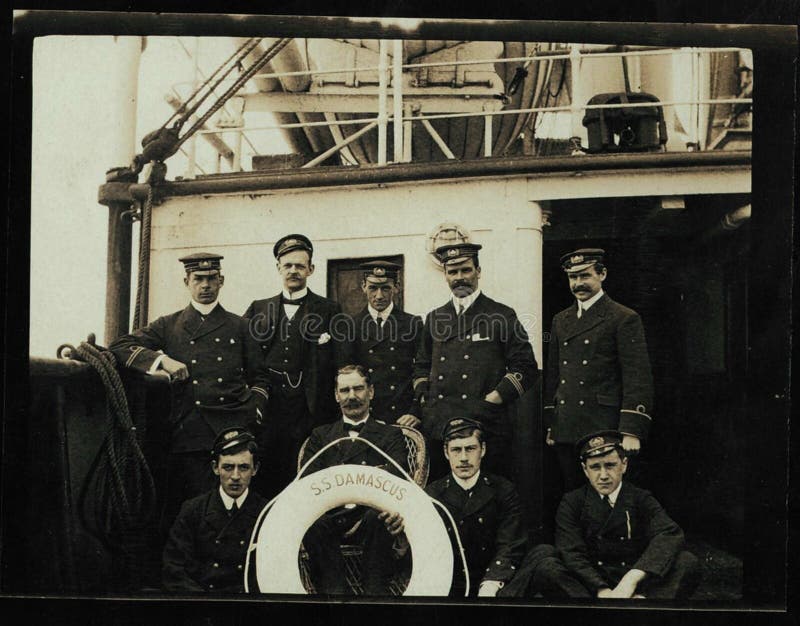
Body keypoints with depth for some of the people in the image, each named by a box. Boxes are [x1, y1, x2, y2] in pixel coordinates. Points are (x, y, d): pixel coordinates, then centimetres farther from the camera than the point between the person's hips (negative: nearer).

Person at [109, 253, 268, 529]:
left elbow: (258, 378, 16)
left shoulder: (239, 327, 15)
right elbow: (119, 346, 7)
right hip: (184, 435, 0)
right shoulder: (168, 326, 14)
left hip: (231, 434, 0)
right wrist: (162, 359, -7)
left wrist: (253, 414, 1)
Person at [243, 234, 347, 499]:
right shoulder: (258, 309, 15)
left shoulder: (329, 311, 6)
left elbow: (337, 363, 1)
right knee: (262, 484, 3)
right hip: (265, 410, 2)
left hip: (308, 413, -2)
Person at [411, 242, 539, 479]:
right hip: (438, 428, 4)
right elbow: (421, 366, 25)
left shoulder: (501, 316, 4)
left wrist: (491, 401, -7)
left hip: (487, 428, -4)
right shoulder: (434, 318, 17)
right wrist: (424, 400, 8)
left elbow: (526, 368, 0)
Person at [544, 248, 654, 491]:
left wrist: (631, 432, -16)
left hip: (603, 431, -5)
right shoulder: (560, 320, 15)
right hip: (565, 432, 6)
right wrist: (549, 425, 13)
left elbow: (638, 379, -9)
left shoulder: (624, 319, -3)